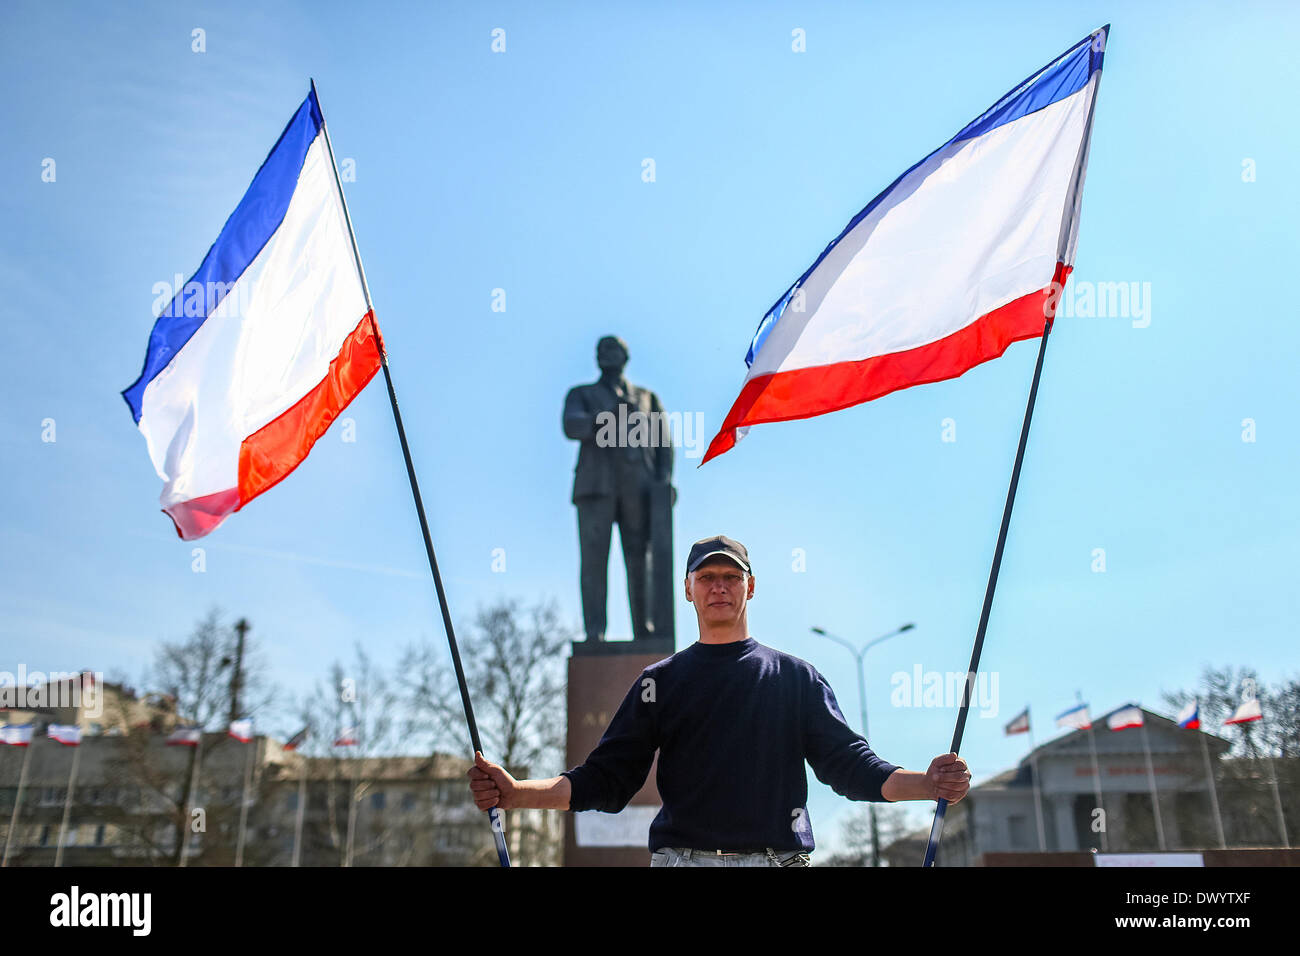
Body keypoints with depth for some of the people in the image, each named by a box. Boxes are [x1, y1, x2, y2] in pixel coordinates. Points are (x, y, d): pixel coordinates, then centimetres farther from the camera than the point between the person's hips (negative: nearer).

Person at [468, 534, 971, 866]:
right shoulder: (661, 680, 14)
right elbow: (606, 778, 9)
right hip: (681, 856, 0)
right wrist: (514, 792, -5)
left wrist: (927, 783, -11)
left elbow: (849, 764, 7)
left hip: (776, 858, 0)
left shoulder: (797, 677, 14)